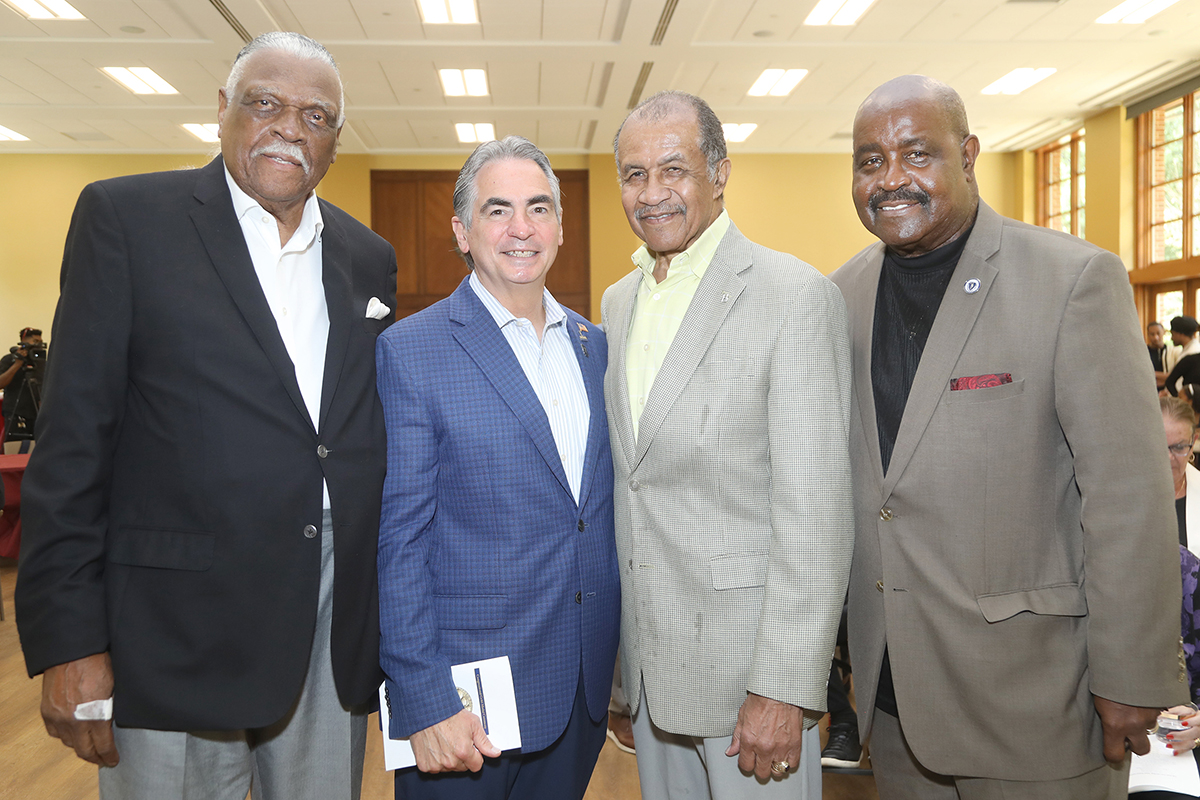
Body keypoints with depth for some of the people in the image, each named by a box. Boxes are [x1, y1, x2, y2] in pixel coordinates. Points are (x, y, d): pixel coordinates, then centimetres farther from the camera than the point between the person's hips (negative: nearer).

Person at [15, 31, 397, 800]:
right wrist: (69, 640, -10)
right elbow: (73, 438, -7)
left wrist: (391, 617, 10)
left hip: (337, 632, 4)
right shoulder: (125, 216, -3)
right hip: (176, 636, -4)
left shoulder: (368, 258, 10)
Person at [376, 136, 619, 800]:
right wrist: (425, 702, -15)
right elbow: (401, 539, -12)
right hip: (467, 697, -5)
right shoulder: (410, 351, -10)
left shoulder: (593, 345, 6)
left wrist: (618, 663, 10)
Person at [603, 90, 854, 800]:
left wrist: (785, 688, -18)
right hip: (648, 655, 7)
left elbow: (816, 509, -17)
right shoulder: (618, 301, 9)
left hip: (750, 659, -6)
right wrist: (620, 658, 14)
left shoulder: (796, 296, -14)